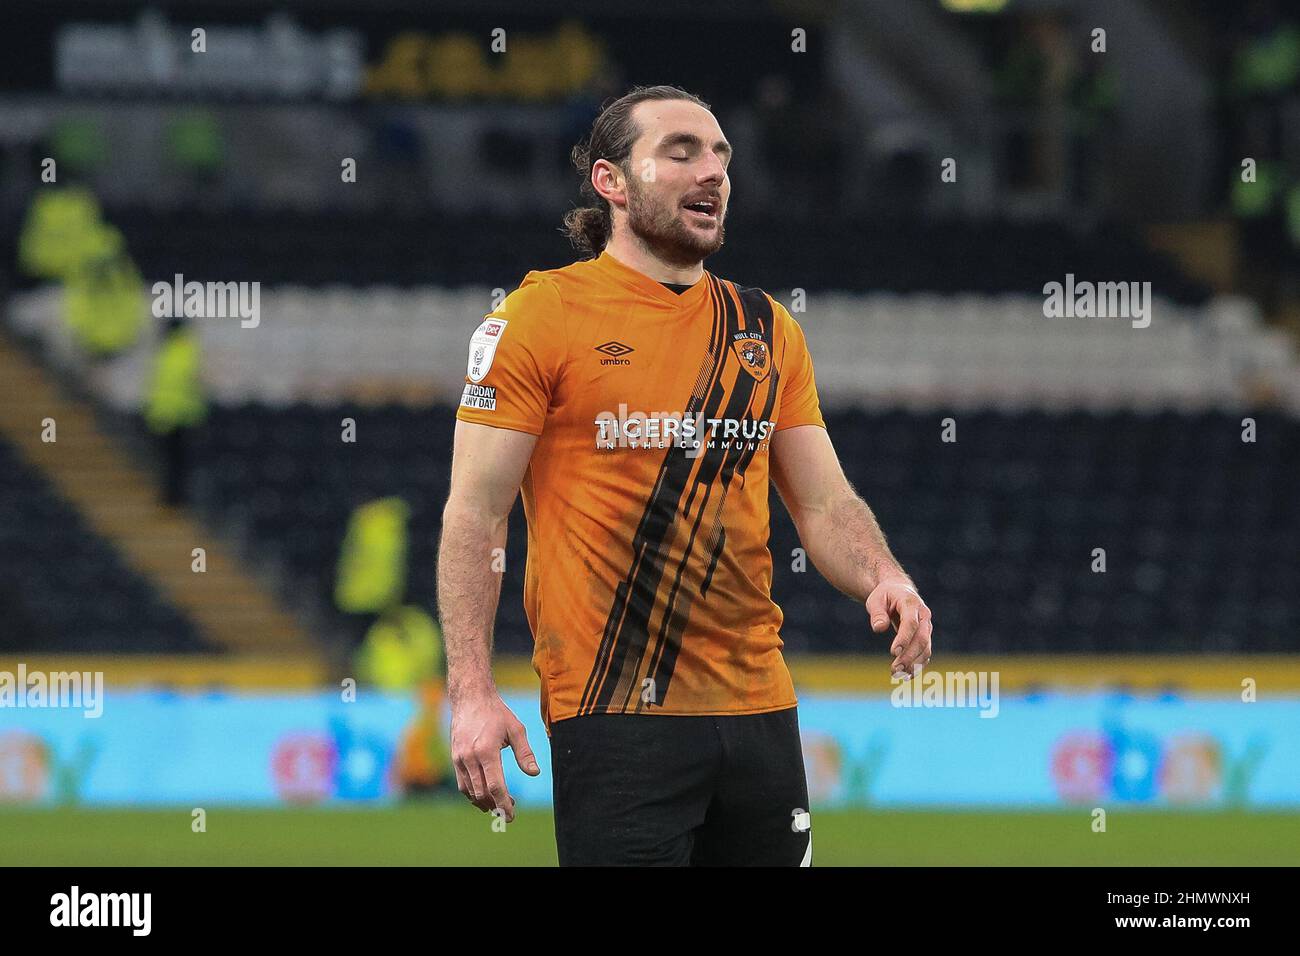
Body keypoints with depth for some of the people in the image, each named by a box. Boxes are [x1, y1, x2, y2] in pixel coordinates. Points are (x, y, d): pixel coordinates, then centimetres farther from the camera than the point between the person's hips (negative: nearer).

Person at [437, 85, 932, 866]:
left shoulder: (767, 328, 13)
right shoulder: (542, 314, -3)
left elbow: (824, 502, 15)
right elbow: (475, 514, -5)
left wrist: (881, 577, -8)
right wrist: (472, 691, -15)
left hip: (757, 709, 5)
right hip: (614, 712, -5)